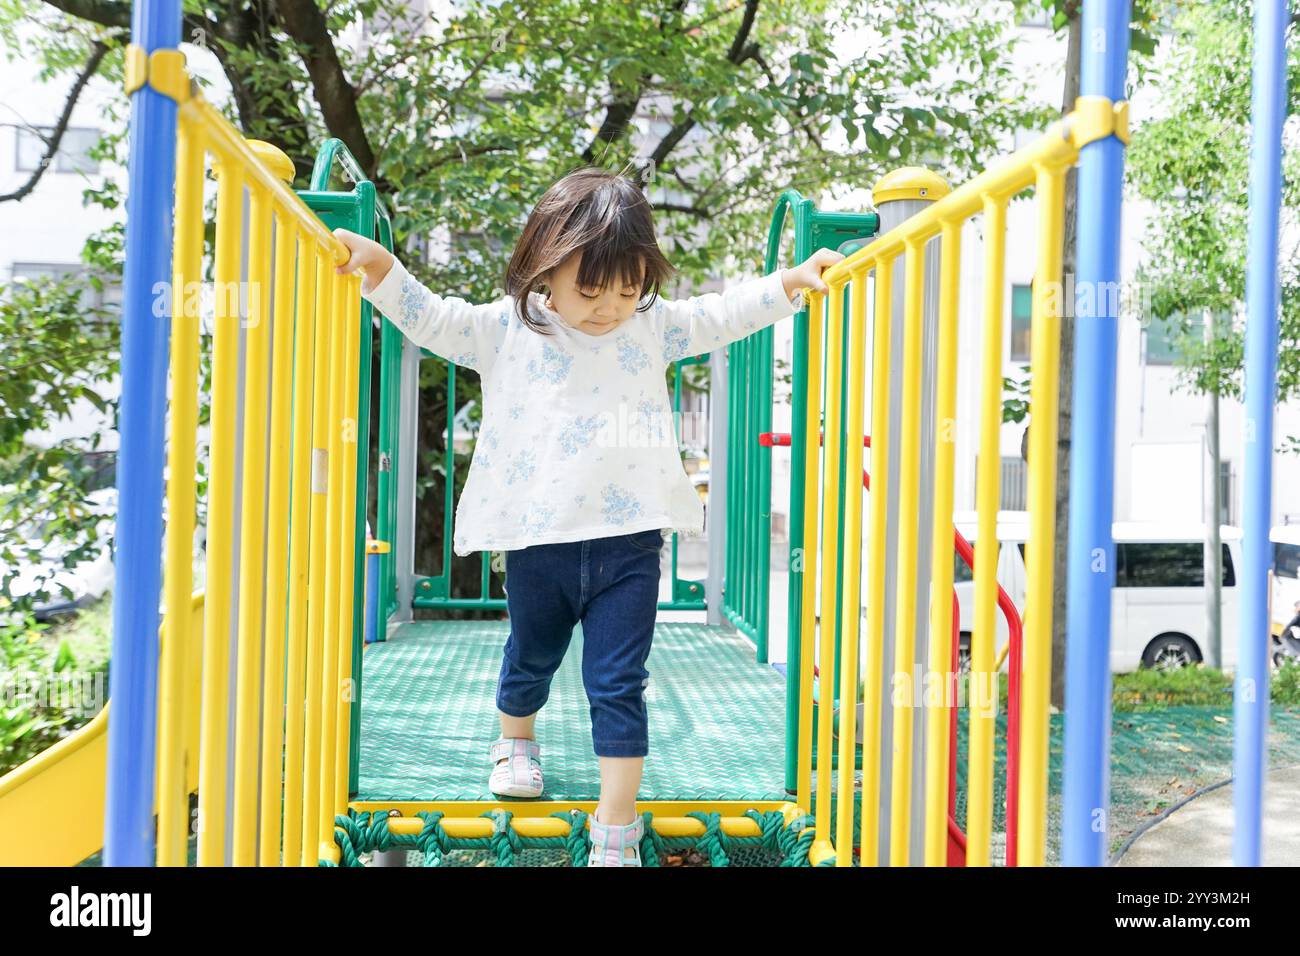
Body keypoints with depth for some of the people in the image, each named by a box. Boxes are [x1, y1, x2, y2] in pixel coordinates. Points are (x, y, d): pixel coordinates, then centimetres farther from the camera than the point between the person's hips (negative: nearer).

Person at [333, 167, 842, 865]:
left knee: (619, 684, 1)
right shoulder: (503, 329, -2)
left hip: (629, 543, 0)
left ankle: (616, 831, 10)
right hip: (538, 542, 0)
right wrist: (377, 264, -13)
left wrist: (792, 281, 5)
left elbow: (724, 314, 12)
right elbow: (428, 317, -2)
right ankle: (515, 740, 54)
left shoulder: (654, 327, 4)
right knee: (531, 658, 22)